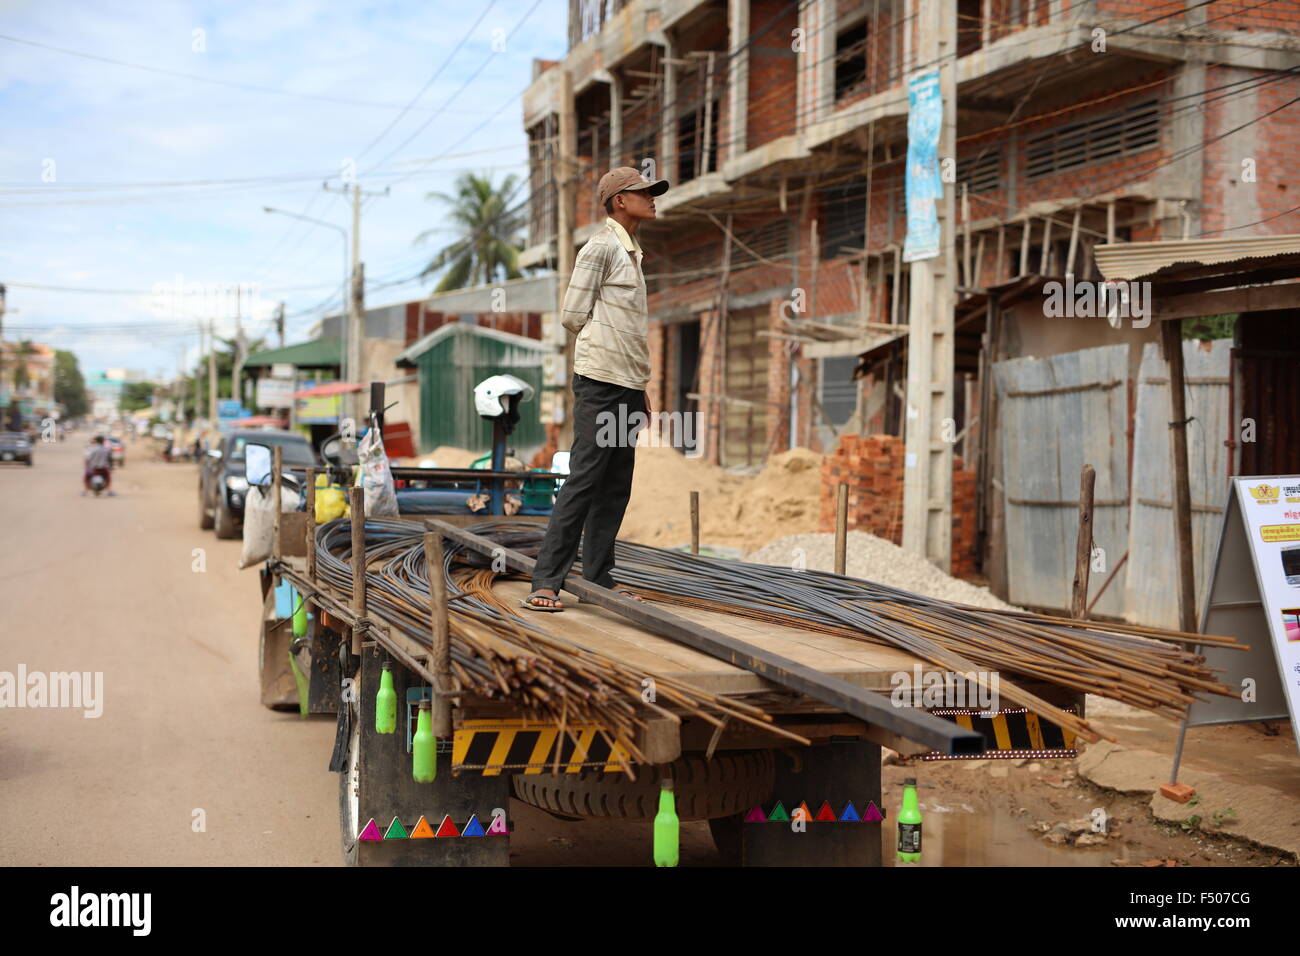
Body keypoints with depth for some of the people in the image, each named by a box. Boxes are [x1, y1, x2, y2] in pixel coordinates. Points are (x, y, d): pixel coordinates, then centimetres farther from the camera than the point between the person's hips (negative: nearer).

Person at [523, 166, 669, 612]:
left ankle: (598, 575, 13)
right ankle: (547, 580, -9)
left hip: (627, 384, 9)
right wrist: (603, 347, 5)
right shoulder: (600, 247, -6)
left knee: (616, 484, 8)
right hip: (601, 380, -9)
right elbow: (573, 316, -10)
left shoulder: (631, 252, 21)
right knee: (584, 479, -11)